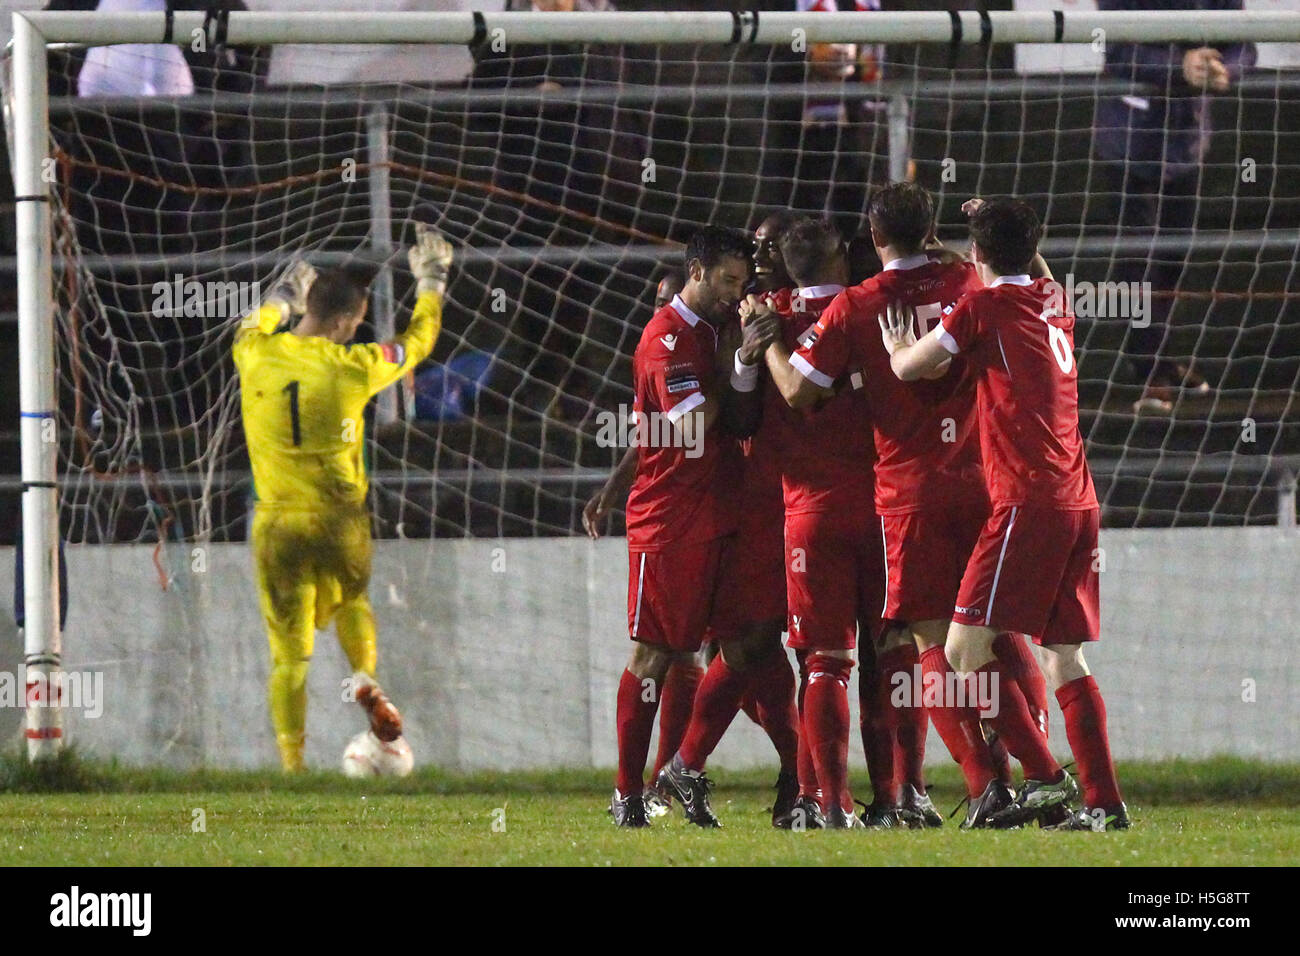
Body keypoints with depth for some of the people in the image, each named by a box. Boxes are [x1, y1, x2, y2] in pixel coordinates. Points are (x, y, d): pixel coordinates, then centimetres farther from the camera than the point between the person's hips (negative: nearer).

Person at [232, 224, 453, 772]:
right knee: (351, 599, 28)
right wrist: (431, 278, 24)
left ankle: (292, 763, -1)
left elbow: (252, 331, 24)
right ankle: (366, 679, 2)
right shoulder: (351, 367, -10)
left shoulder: (255, 357, -4)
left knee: (289, 654, 3)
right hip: (339, 519, -1)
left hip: (278, 523, 1)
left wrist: (284, 296, 41)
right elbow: (419, 340, 8)